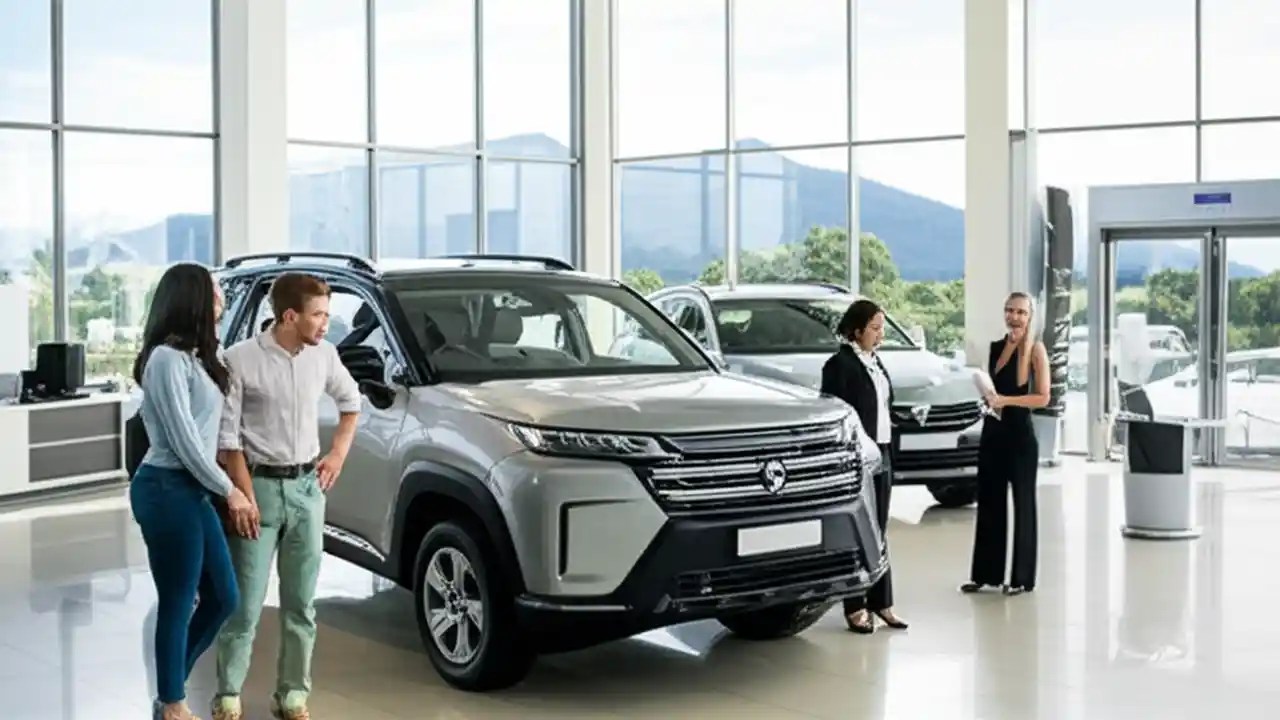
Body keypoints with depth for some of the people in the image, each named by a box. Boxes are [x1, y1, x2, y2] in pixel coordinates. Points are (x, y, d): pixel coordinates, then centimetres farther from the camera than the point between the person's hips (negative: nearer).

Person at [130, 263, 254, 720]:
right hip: (168, 490, -10)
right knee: (178, 604, 1)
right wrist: (228, 490, -8)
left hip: (192, 490, 10)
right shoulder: (167, 358, -15)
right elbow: (183, 441, -16)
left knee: (223, 598, 13)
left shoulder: (193, 356, 15)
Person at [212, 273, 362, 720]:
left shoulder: (323, 355, 2)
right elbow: (226, 435, -11)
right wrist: (245, 495, -15)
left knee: (301, 602, 9)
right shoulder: (241, 359, -12)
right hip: (260, 484, -4)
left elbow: (350, 400, 21)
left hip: (307, 486, 4)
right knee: (245, 604, 0)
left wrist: (338, 453, 10)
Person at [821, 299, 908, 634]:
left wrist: (888, 456, 13)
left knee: (878, 533, 11)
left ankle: (881, 602, 18)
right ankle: (855, 607, 8)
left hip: (881, 456, 8)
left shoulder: (875, 361, 14)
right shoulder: (840, 364, -11)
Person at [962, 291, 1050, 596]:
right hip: (992, 432, 7)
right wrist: (987, 396, 3)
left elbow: (1043, 397, -13)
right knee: (989, 502, 11)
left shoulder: (1035, 349, -9)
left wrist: (1006, 400, -20)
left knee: (1022, 505, 4)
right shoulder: (995, 347, 10)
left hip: (1020, 435, -7)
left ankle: (1022, 577, 12)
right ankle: (986, 574, 20)